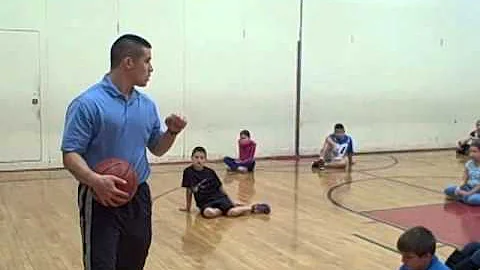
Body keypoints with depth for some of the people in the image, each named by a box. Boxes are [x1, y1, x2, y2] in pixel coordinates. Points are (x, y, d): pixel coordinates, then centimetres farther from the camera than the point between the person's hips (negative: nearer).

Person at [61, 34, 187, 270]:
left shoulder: (147, 105, 9)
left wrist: (172, 132, -4)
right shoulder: (88, 103, -12)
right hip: (101, 201, -6)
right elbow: (70, 155, -15)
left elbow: (157, 149, 17)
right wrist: (95, 180, -33)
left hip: (139, 199, 7)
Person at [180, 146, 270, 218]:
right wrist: (188, 207, 11)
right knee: (208, 213, -37)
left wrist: (230, 202, 14)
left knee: (232, 212, -27)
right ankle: (224, 210, -12)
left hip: (218, 198, 1)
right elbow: (188, 190, 6)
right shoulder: (188, 172, -1)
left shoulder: (210, 172, 2)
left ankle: (252, 207, -5)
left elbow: (220, 188, 11)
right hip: (205, 203, 0)